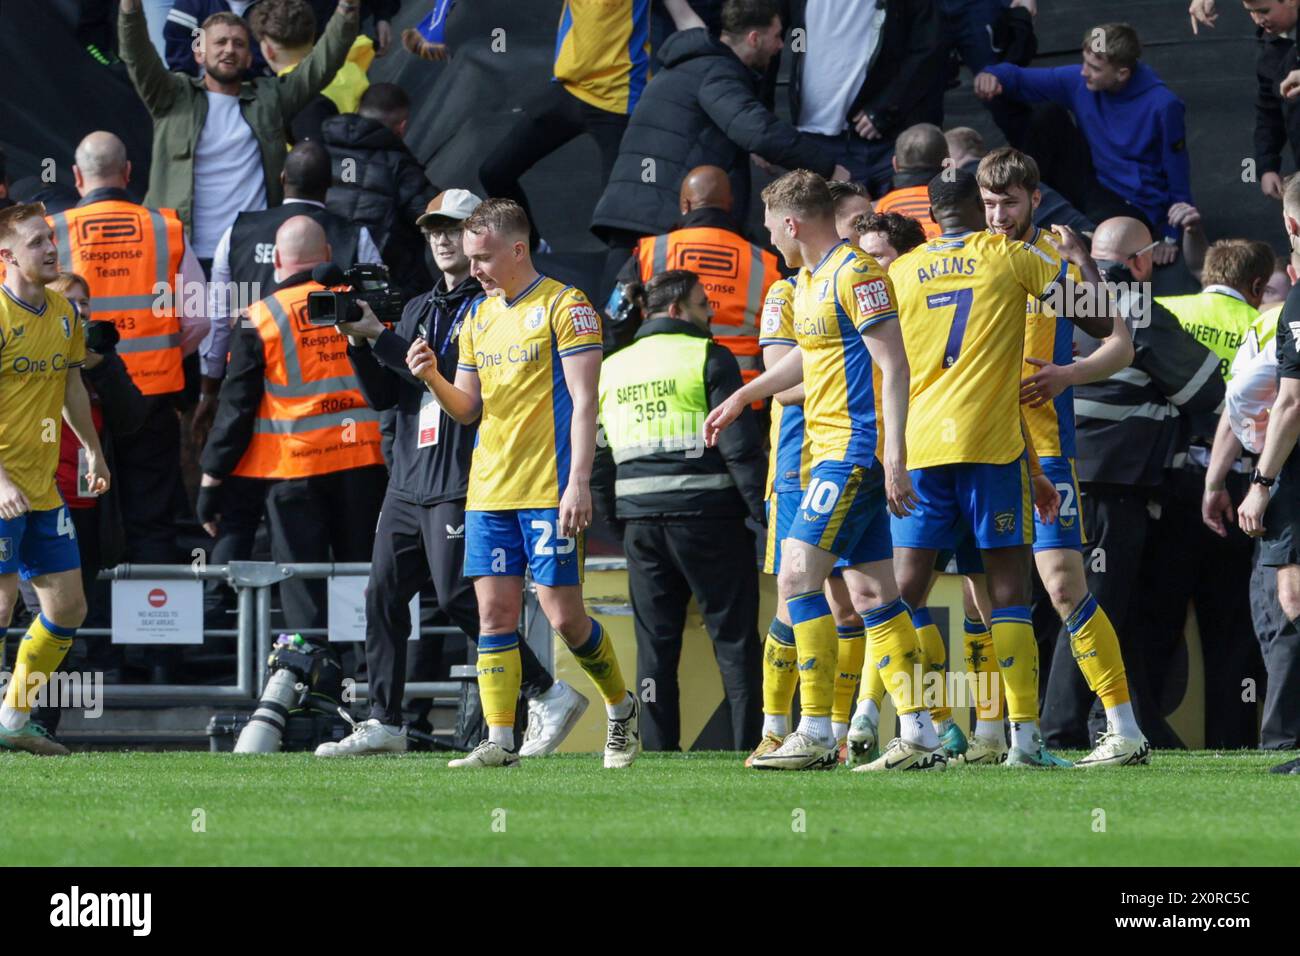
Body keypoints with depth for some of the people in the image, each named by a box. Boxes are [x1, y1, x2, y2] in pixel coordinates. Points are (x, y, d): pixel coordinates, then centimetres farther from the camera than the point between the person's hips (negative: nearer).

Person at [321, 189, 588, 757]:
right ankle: (383, 722, 8)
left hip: (462, 481, -8)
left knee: (459, 598, -12)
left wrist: (381, 337, -16)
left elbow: (456, 375, -17)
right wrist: (358, 341, 0)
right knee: (383, 594, 3)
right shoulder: (419, 310, 20)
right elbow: (382, 395, 17)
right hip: (408, 480, 8)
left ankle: (548, 694, -2)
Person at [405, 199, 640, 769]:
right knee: (494, 614, 0)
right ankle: (499, 741, 0)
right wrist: (433, 379, -1)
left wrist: (578, 482, -18)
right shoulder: (479, 318, 15)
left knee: (563, 614, -6)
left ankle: (621, 706, 17)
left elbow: (583, 401, -10)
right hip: (488, 489, 6)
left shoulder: (564, 306, -6)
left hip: (548, 490, -6)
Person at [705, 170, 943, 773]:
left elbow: (894, 367, -18)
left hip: (855, 450, -10)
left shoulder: (855, 274, -13)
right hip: (834, 452, 10)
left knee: (797, 576, -13)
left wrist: (894, 458, -23)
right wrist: (743, 397, 43)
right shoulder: (810, 281, 17)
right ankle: (919, 735, 4)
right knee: (871, 593, 6)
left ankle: (816, 734, -14)